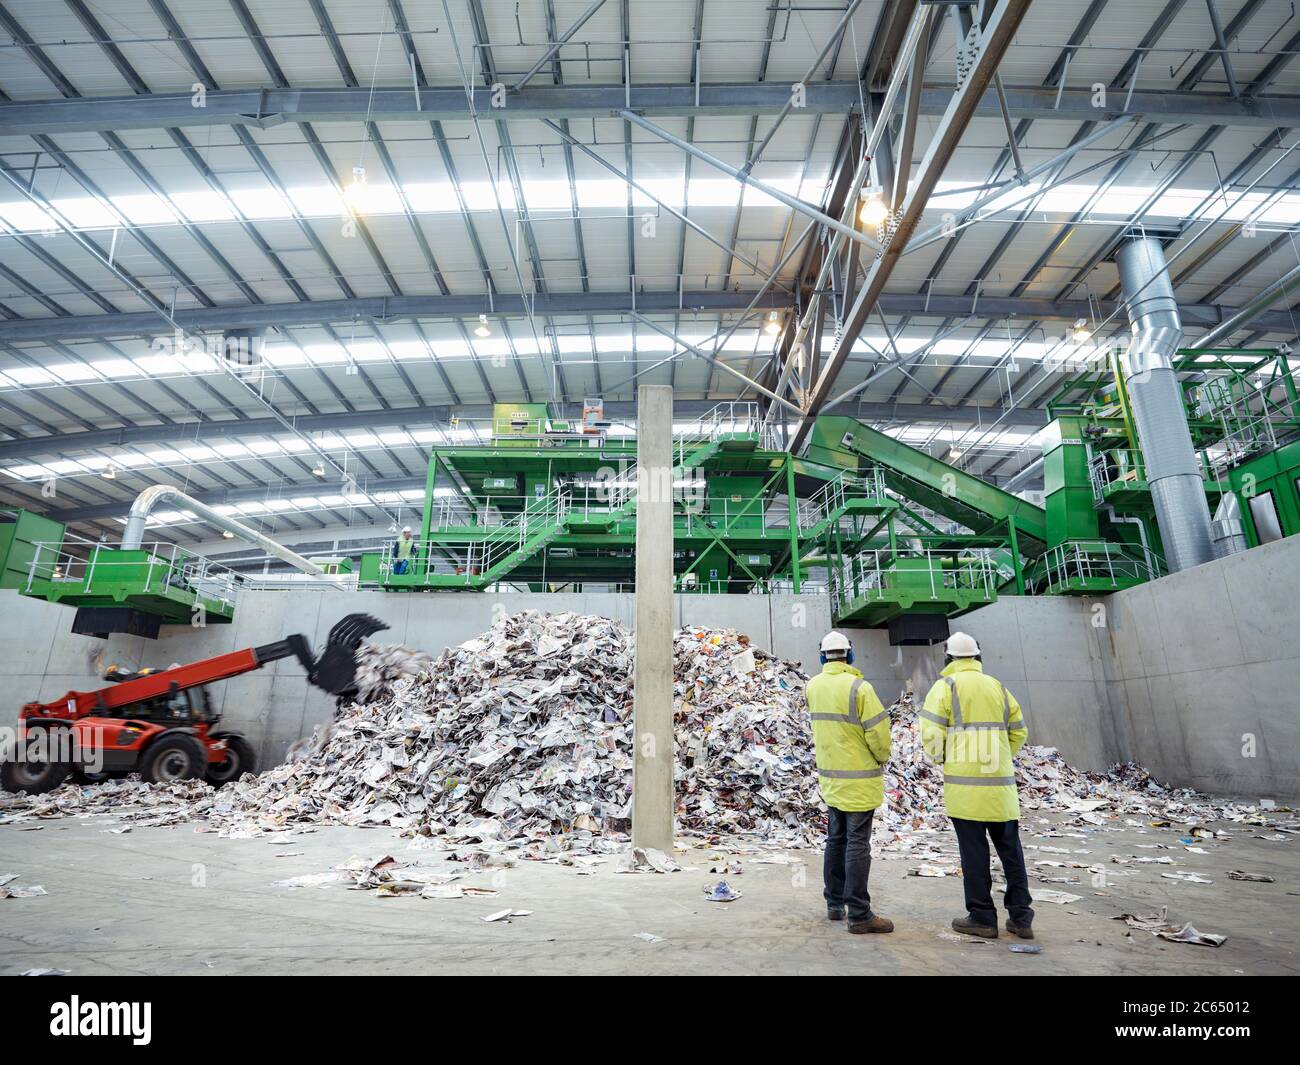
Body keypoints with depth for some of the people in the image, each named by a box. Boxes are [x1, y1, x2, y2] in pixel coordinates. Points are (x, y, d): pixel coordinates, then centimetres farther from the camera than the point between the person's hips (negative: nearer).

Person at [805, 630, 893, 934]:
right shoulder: (859, 688, -20)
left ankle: (835, 904, 27)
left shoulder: (813, 686, 0)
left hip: (830, 777, 6)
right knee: (857, 844, 0)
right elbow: (878, 731, -17)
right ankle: (858, 914, 6)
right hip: (858, 780, -6)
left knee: (835, 840, 17)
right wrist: (881, 758, 1)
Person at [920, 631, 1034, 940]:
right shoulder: (998, 687, 11)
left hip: (965, 784, -5)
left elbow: (931, 732, -12)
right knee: (1010, 849, 14)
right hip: (1001, 783, 5)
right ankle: (1021, 918, 20)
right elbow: (1019, 732, 14)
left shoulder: (946, 685, -5)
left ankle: (982, 917, 11)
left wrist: (941, 759, 6)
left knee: (974, 852, 3)